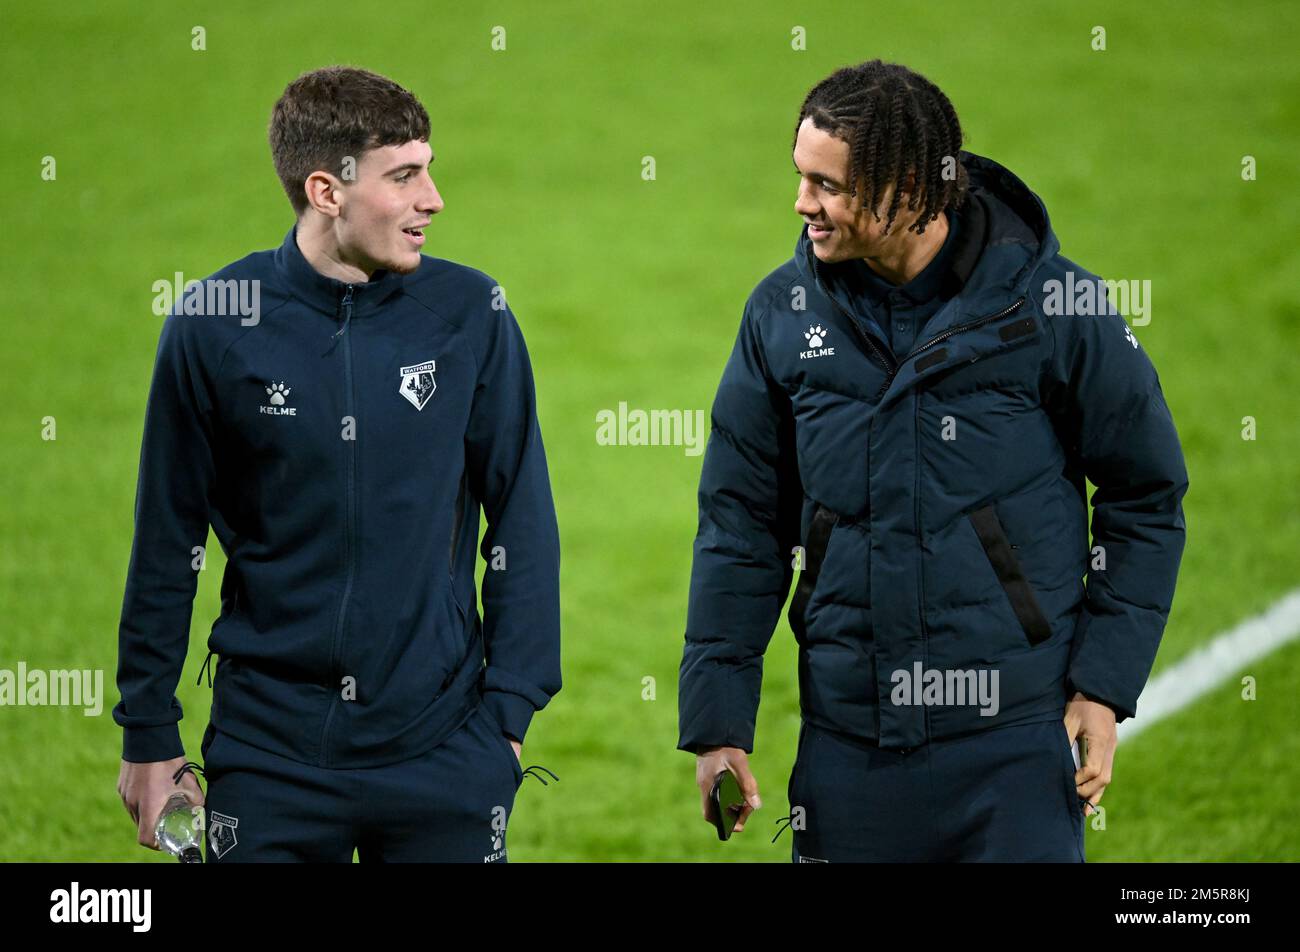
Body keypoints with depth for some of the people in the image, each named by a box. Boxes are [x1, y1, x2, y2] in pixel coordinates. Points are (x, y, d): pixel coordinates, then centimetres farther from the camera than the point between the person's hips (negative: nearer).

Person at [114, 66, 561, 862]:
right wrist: (149, 736, 5)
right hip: (270, 753, 0)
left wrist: (510, 709, -3)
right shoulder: (213, 326, -3)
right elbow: (168, 542, 4)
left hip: (443, 745, 1)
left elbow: (522, 521, 3)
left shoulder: (470, 313, -2)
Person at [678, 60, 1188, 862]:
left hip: (1014, 738, -3)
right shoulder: (784, 312, 2)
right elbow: (740, 526, 7)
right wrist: (717, 720, 2)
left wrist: (1106, 683, -4)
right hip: (846, 738, 3)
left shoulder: (1056, 306, -6)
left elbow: (1147, 496, 2)